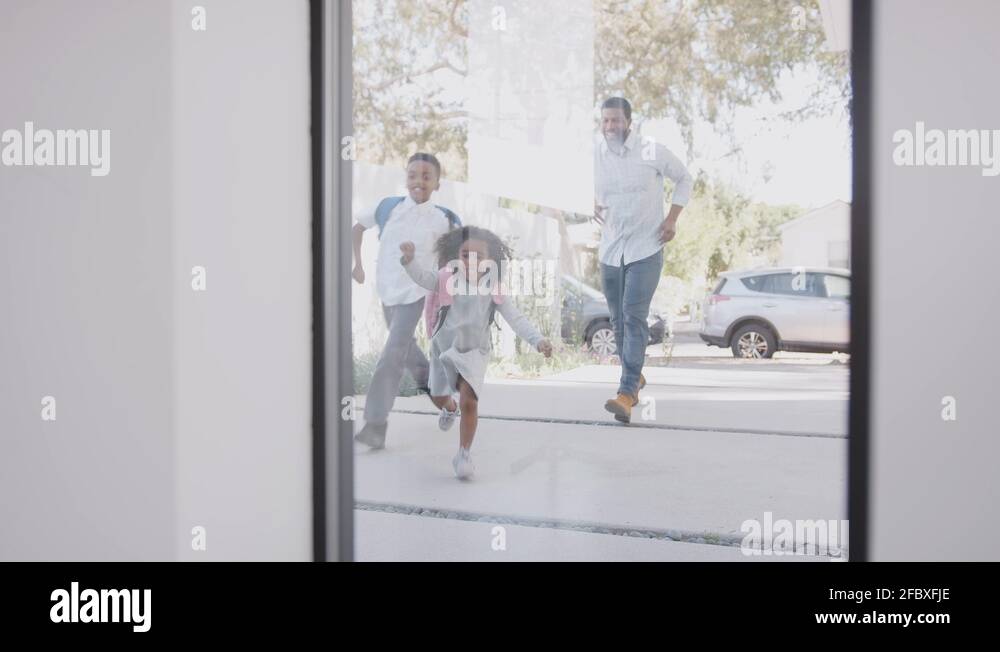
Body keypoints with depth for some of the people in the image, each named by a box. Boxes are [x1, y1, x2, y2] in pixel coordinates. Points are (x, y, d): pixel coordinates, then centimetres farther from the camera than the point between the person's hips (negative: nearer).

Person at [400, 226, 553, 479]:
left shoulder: (493, 291, -12)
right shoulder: (447, 281, -12)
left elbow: (516, 318, -13)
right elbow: (423, 277, -24)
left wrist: (538, 340, -25)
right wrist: (410, 259, -45)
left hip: (473, 351, -2)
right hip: (443, 347, 2)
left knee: (469, 402, -15)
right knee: (438, 396, 19)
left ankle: (463, 454, 1)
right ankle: (450, 409, 58)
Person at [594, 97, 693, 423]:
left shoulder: (652, 151, -6)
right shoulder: (595, 155, 2)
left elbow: (684, 178, 8)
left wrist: (672, 219, -2)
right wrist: (594, 205, -2)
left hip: (645, 250, -4)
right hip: (610, 250, 4)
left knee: (634, 317, -15)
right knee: (618, 321, 12)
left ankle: (627, 394, -20)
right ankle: (635, 376, 34)